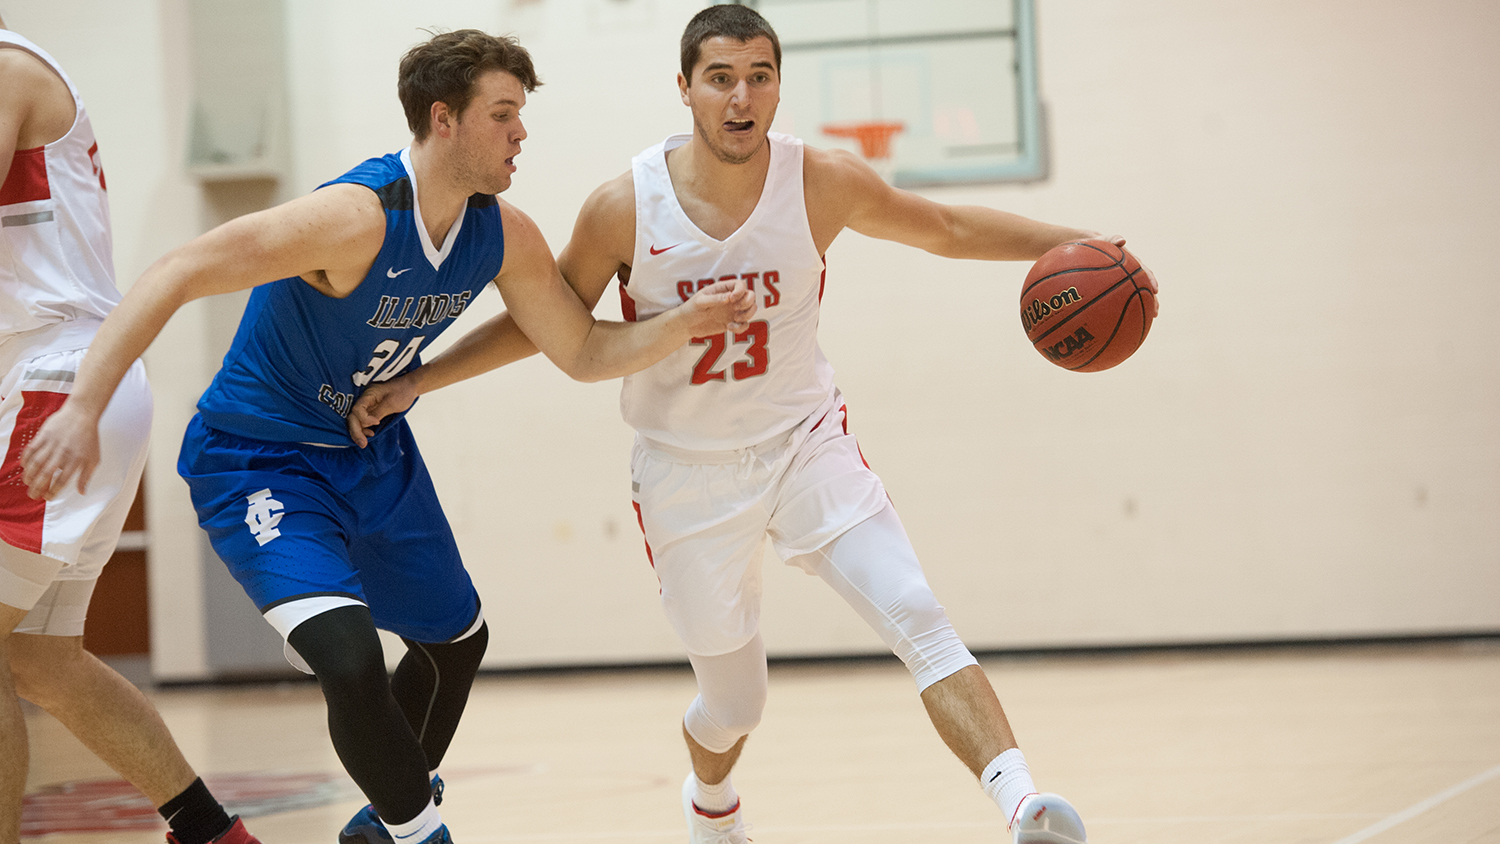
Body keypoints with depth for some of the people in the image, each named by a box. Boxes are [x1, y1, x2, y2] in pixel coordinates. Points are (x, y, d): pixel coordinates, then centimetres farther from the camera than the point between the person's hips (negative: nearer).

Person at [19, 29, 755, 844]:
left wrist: (690, 320, -12)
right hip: (259, 461, -8)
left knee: (456, 639, 21)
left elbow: (584, 354, 4)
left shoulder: (504, 235, -9)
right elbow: (177, 275, -35)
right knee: (350, 660, -27)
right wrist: (83, 409, -42)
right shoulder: (358, 217, -32)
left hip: (373, 450, 8)